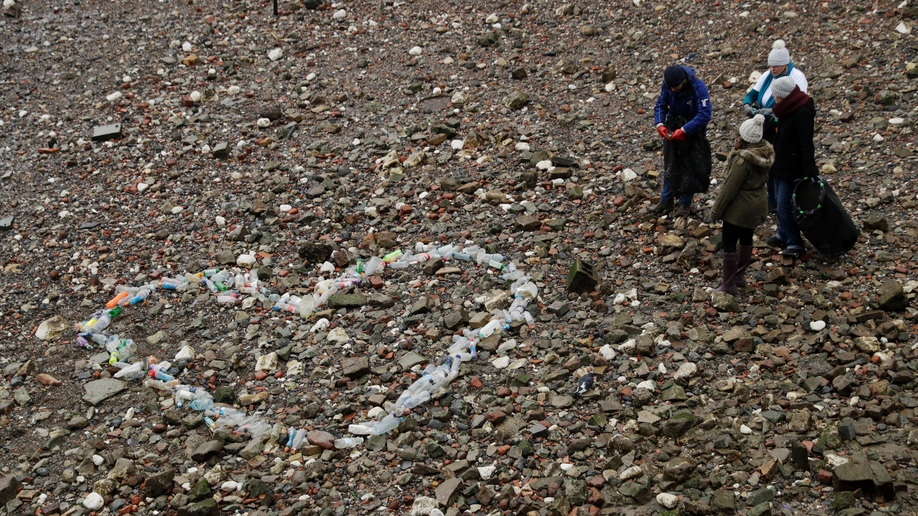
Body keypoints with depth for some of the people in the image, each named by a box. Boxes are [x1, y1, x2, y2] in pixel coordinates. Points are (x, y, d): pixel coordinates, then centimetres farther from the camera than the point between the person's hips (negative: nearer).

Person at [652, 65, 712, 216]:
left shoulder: (698, 87, -27)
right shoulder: (667, 85, -13)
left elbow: (705, 114, -29)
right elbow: (660, 105, -1)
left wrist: (684, 130, -32)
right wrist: (659, 124, -20)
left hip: (693, 130, -4)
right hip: (673, 129, 4)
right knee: (670, 165, 9)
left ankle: (685, 204, 15)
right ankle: (666, 202, 19)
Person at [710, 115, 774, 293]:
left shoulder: (743, 160, -29)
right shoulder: (767, 153, -4)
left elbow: (729, 188, -22)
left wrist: (716, 210, -12)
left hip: (740, 208, -8)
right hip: (758, 204, 8)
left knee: (729, 244, 4)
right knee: (746, 239, 22)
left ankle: (728, 284, 11)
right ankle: (740, 276, 36)